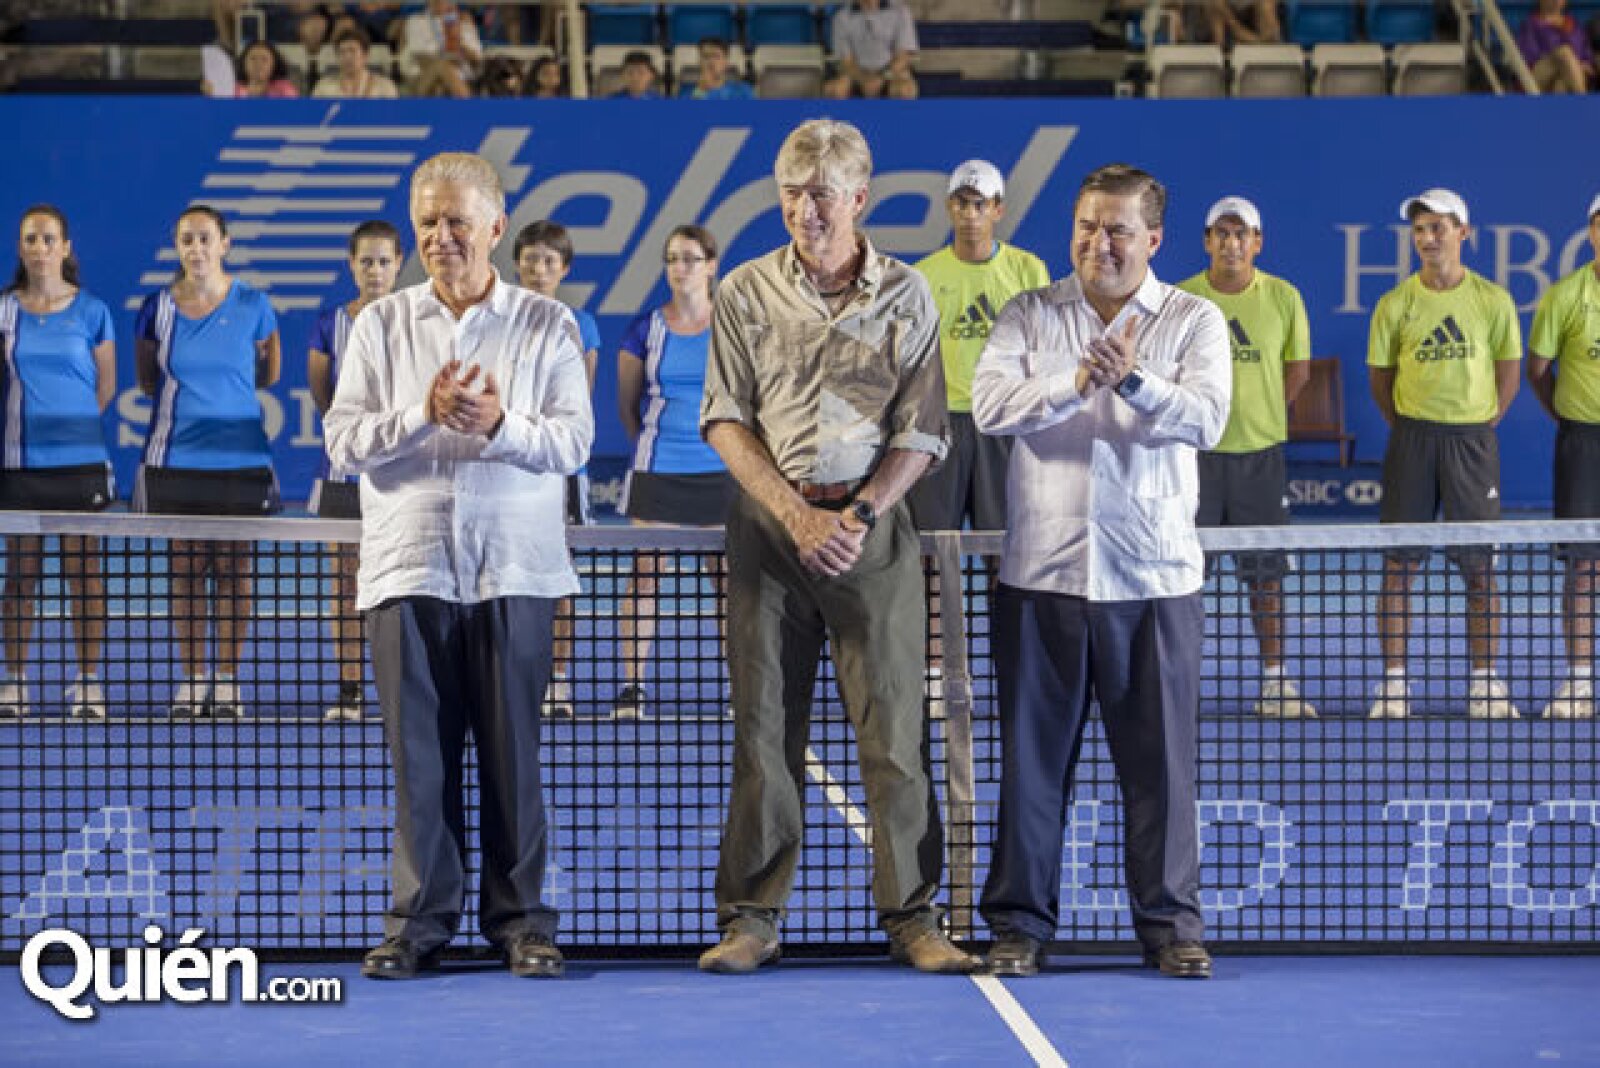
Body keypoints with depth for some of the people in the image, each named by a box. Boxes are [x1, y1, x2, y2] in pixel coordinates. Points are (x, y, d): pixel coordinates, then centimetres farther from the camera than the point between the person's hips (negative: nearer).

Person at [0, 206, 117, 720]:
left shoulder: (90, 311, 3)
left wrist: (68, 420, 7)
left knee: (83, 572, 1)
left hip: (80, 462, -1)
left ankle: (87, 683, 6)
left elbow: (105, 387, 9)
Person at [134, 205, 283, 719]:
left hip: (239, 459, -1)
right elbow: (147, 381, 13)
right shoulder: (158, 307, 3)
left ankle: (227, 678, 8)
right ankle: (191, 678, 12)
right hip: (174, 459, 1)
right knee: (183, 570, 4)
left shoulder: (252, 304, 0)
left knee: (232, 571, 1)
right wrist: (205, 380, 4)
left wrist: (207, 378, 9)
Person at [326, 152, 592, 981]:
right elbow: (343, 443, 1)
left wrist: (500, 424, -19)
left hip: (513, 569, -1)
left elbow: (573, 442, -2)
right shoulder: (381, 325, 10)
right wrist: (426, 415, -13)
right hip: (407, 565, 1)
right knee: (417, 750, 1)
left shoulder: (547, 325, 7)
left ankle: (521, 921, 8)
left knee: (512, 749, 0)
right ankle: (420, 920, 8)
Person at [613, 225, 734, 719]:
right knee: (644, 574, -2)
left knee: (727, 576, 3)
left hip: (721, 469, 0)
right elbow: (627, 403, 11)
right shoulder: (646, 328, 3)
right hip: (657, 470, 0)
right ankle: (631, 685, 2)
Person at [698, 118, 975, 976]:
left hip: (873, 527, 0)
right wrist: (798, 515, -9)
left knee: (894, 726, -2)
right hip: (769, 524, 1)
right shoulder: (744, 294, 5)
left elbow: (920, 432, 3)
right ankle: (752, 919, 8)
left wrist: (859, 516, -10)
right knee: (763, 726, 2)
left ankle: (912, 915, 4)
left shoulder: (906, 296, 4)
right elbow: (726, 421, 3)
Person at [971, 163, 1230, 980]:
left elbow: (1205, 419, -10)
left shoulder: (1194, 321, 5)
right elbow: (989, 404, -7)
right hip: (1042, 574, 1)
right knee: (1033, 757, 4)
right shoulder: (1029, 317, 9)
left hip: (1153, 581, -1)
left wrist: (1134, 380, -26)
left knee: (1161, 759, 2)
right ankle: (1019, 922, 12)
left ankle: (1171, 925, 11)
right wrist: (1076, 384, -21)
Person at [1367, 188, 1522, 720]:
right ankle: (1393, 684, 4)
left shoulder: (1492, 301, 1)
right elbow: (1379, 376, 10)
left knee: (1480, 566, 2)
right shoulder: (1395, 304, 1)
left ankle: (1485, 685, 10)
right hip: (1412, 438, 0)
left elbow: (1508, 371, 9)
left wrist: (1485, 422, 3)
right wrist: (1405, 425, 4)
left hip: (1473, 439, 0)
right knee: (1399, 563, -1)